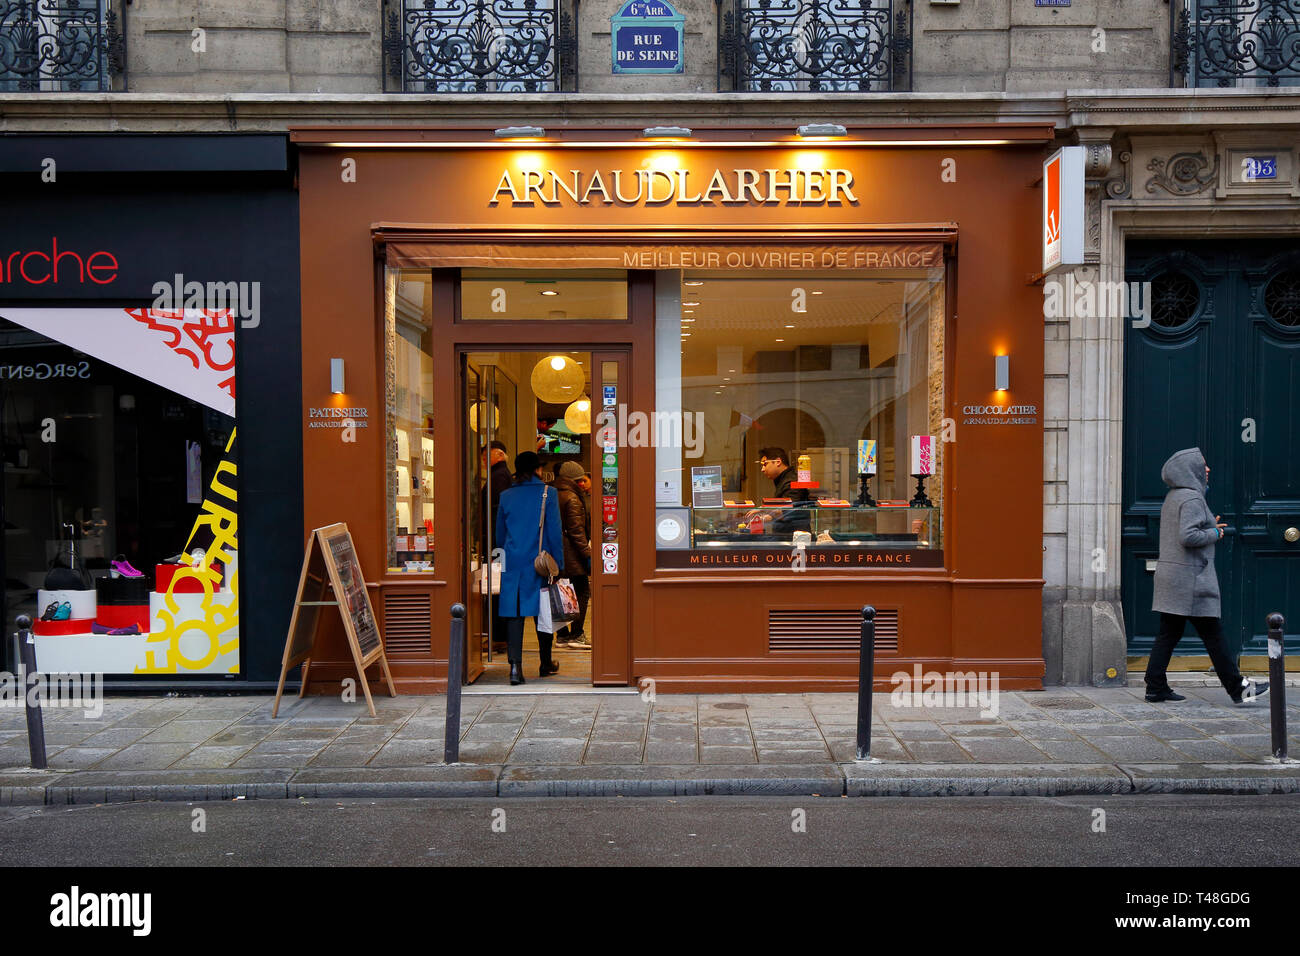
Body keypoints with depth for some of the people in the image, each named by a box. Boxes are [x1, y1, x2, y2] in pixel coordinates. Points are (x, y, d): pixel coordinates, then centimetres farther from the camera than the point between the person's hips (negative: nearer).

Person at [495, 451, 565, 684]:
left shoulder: (506, 496, 5)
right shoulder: (548, 493, -4)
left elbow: (500, 536, 13)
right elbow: (555, 532, -5)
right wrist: (557, 564, 0)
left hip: (513, 564, 2)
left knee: (513, 613, 1)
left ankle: (515, 664, -12)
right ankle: (546, 664, 23)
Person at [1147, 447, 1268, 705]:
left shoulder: (1172, 497, 15)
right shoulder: (1192, 498, -14)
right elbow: (1188, 537, -24)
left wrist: (1208, 528, 15)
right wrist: (1214, 533, -8)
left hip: (1169, 575, 9)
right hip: (1190, 578, -9)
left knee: (1168, 633, 8)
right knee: (1212, 633, 0)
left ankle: (1156, 688, 8)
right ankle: (1237, 688, 9)